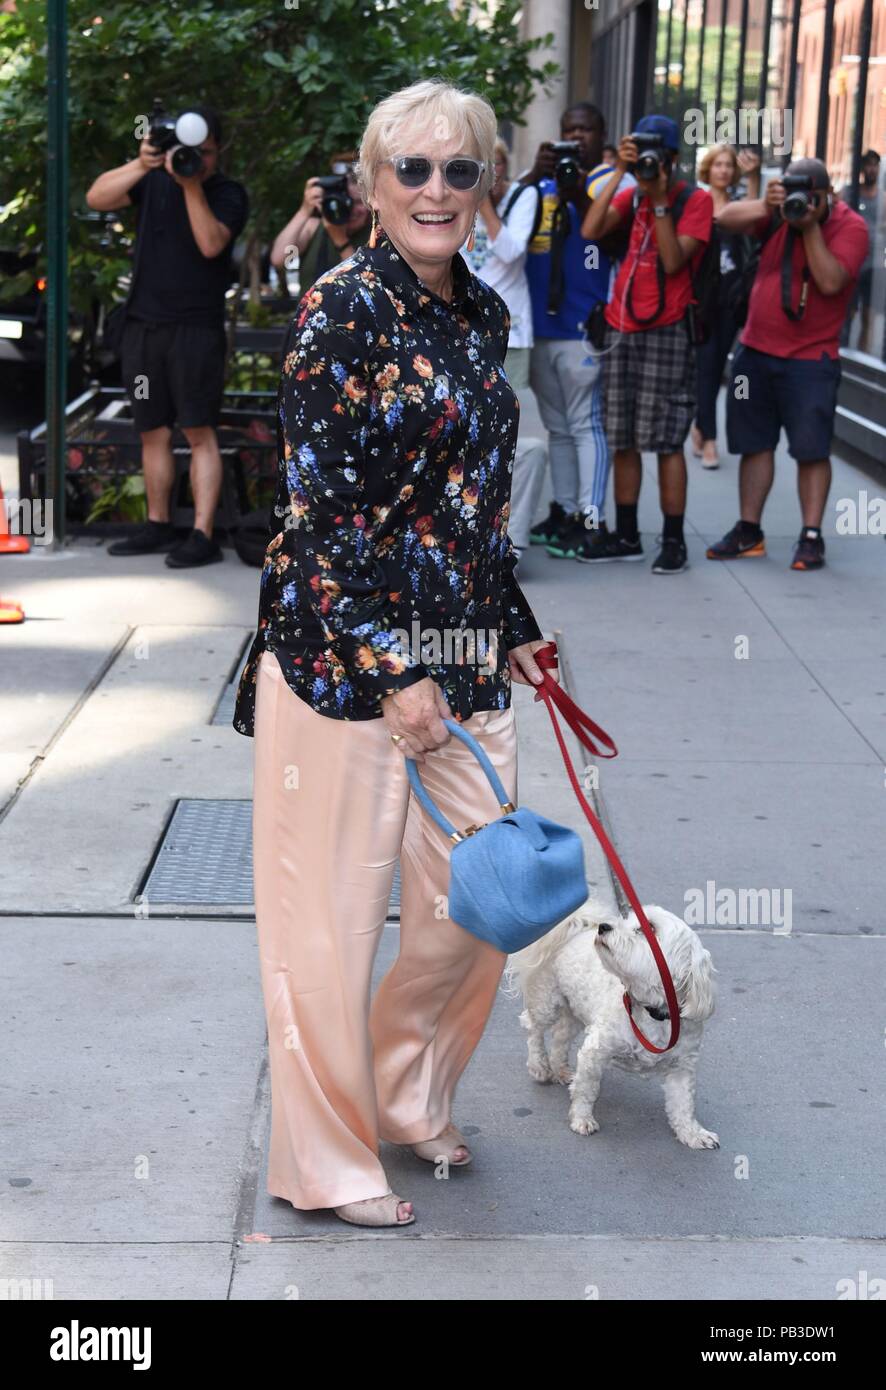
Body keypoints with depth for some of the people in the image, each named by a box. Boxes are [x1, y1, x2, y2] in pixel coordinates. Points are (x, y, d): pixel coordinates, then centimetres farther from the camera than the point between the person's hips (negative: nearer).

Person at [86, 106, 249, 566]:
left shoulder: (228, 193, 0)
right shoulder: (154, 179, 8)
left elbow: (211, 243, -17)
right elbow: (97, 197, -6)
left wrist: (191, 184, -21)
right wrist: (140, 166, -19)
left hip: (196, 329, -4)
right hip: (143, 325, 4)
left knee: (199, 430, -8)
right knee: (152, 430, 9)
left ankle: (203, 536, -10)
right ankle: (157, 525, 19)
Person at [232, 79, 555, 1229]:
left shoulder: (482, 312, 11)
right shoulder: (343, 307, -11)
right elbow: (318, 509, -15)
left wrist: (515, 633, 19)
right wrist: (392, 672, -18)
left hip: (464, 655, 7)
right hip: (342, 656, -7)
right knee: (333, 916, 4)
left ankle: (409, 1099, 36)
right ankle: (324, 1164, 21)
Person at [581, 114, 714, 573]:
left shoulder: (696, 200, -2)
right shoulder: (631, 195, 12)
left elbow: (673, 261, -14)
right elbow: (590, 230, -6)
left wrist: (660, 200, -16)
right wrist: (618, 174, -8)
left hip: (666, 332, -5)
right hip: (620, 329, 6)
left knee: (666, 441, -5)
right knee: (622, 440, 9)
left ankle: (673, 542, 0)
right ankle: (626, 536, 16)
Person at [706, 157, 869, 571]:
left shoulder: (849, 226, -8)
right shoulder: (780, 211, 4)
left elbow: (830, 281, -21)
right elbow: (727, 219, -8)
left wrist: (811, 224, -22)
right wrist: (766, 207, -24)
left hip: (810, 358, -5)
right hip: (755, 350, 5)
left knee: (812, 450, -4)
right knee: (755, 443, 10)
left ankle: (811, 538, 1)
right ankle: (749, 532, 18)